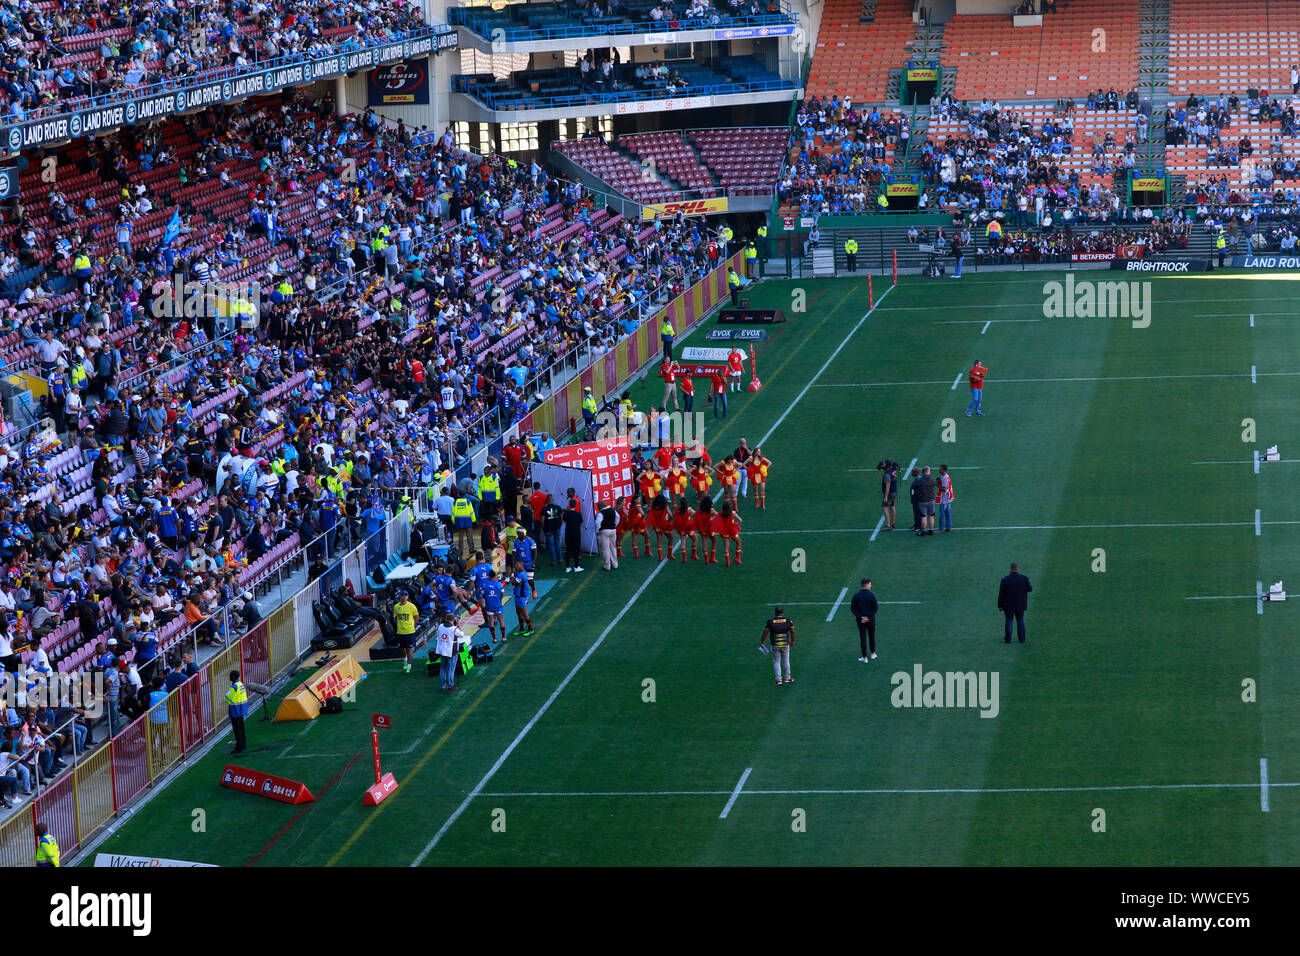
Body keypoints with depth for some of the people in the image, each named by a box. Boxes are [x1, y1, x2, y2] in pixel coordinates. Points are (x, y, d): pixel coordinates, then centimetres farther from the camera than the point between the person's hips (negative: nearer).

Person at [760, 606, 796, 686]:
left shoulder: (770, 621, -11)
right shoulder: (788, 620, -6)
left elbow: (765, 633, -6)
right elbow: (792, 631, 2)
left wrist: (762, 643, 8)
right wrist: (792, 641, 17)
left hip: (775, 646, -1)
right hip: (785, 644, 1)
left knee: (776, 662, 10)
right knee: (786, 661, 17)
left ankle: (779, 680, 9)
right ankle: (787, 678, 26)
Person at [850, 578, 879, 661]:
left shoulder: (856, 596, -6)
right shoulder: (871, 595, -12)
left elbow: (853, 608, -7)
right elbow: (875, 607, -14)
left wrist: (860, 617, -10)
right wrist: (868, 617, -11)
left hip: (860, 620, 1)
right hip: (870, 620, -1)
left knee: (863, 638, 6)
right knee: (871, 636, 18)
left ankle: (865, 657, 8)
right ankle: (872, 654, 31)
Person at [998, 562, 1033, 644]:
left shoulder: (1005, 580, -13)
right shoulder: (1024, 578, -9)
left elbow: (1001, 594, -11)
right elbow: (1029, 588, 3)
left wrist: (1000, 605, -2)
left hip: (1009, 605, -2)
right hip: (1020, 604, 2)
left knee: (1009, 621, 6)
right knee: (1020, 620, 12)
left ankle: (1008, 639, 7)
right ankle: (1022, 639, 13)